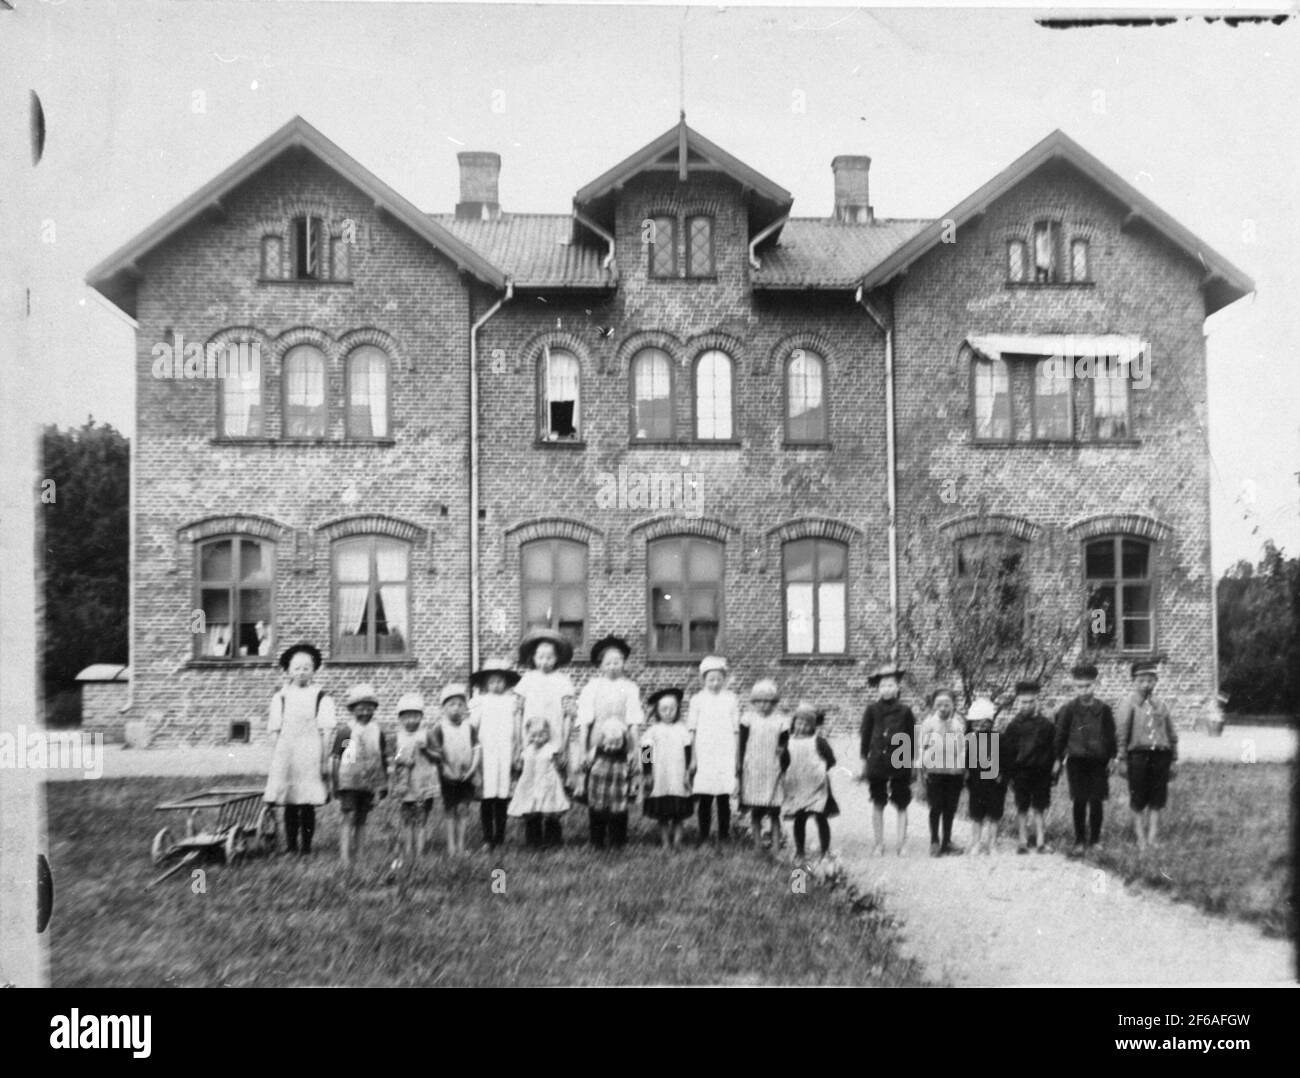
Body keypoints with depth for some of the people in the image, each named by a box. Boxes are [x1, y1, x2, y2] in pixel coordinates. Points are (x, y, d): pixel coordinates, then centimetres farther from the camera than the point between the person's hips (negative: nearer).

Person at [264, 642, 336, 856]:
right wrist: (273, 761, 5)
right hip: (285, 756, 2)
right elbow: (274, 732, 9)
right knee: (289, 805, 2)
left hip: (311, 756, -2)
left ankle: (306, 846, 5)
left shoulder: (322, 698, 3)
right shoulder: (280, 698, 10)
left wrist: (325, 760, -3)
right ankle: (290, 845, 8)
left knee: (308, 804, -2)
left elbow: (326, 732, 1)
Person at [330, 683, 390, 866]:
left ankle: (360, 857, 13)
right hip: (349, 782, -4)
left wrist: (384, 784, 13)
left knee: (362, 820, 9)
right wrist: (335, 783, -4)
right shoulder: (345, 730, -3)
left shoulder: (377, 731, 9)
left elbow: (383, 760, 15)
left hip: (369, 784, 4)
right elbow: (336, 758, -2)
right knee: (349, 818, -9)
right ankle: (345, 859, -9)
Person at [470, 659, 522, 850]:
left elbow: (518, 731, 11)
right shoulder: (479, 701, 7)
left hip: (505, 755, 1)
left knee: (502, 798, 0)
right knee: (486, 798, -3)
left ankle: (499, 838, 7)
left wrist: (518, 755, 10)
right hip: (485, 755, -1)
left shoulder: (513, 702, 9)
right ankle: (487, 838, 2)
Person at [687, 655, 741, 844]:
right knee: (704, 800, 1)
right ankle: (703, 839, 8)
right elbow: (693, 731, 5)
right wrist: (693, 758, 2)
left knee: (724, 800, 0)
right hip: (704, 758, 0)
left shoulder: (731, 699, 4)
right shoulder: (697, 700, 4)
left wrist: (737, 758, 2)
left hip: (725, 757, 0)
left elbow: (736, 732, 5)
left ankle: (724, 838, 7)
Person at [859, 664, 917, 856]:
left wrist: (912, 762, 6)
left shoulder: (905, 711, 3)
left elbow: (912, 738, 8)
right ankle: (879, 843, 13)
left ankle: (900, 844, 10)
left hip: (900, 763, 0)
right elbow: (865, 736, 6)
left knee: (901, 805, 3)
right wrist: (864, 762, 4)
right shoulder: (872, 710, 2)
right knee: (878, 804, 5)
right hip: (877, 762, 0)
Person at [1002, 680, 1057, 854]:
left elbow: (1053, 749, 4)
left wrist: (1050, 771, 0)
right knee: (1022, 808, 4)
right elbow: (1007, 750, 0)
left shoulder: (1046, 724, 1)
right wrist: (1011, 773, -4)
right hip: (1021, 772, 0)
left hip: (1041, 773, 0)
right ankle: (1023, 842, 8)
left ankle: (1041, 842, 6)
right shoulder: (1014, 725, 0)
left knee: (1039, 808, 5)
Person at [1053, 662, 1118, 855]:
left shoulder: (1103, 709, 0)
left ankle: (1095, 839, 17)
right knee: (1079, 802, -2)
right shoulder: (1068, 709, -3)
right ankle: (1080, 841, 6)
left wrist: (1112, 757, 6)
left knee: (1096, 801, 4)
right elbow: (1061, 735, 3)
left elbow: (1110, 735, 8)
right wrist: (1058, 759, 3)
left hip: (1098, 760, 1)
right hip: (1076, 760, -1)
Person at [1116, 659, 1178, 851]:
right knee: (1138, 802, 1)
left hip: (1160, 756, 3)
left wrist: (1174, 760, 13)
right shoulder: (1128, 705, 1)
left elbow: (1172, 735, 17)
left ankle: (1153, 839, 10)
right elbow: (1121, 734, -2)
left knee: (1156, 801, 4)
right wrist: (1122, 761, -6)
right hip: (1138, 754, -3)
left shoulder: (1161, 705, 12)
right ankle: (1141, 840, 8)